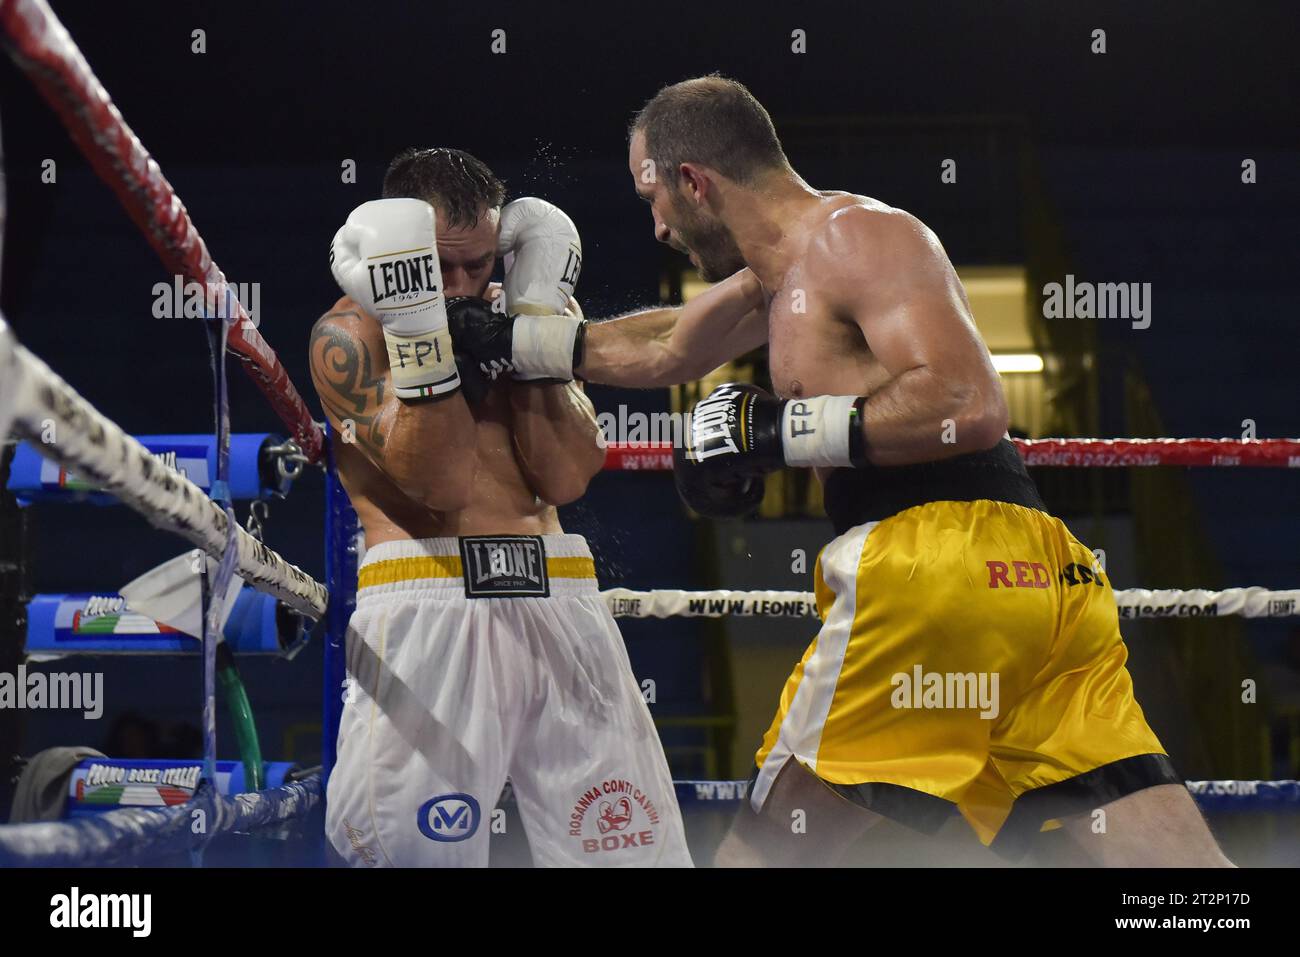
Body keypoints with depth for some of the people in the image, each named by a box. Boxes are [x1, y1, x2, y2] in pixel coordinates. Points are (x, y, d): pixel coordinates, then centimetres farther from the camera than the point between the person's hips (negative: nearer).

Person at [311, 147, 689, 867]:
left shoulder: (527, 313, 17)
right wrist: (416, 323, -16)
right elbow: (442, 481, -10)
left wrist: (531, 310, 0)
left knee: (635, 847, -2)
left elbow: (563, 477, 3)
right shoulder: (349, 335, 2)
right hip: (424, 607, -4)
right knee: (414, 849, -15)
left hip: (553, 602, 4)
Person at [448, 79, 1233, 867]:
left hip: (937, 566, -10)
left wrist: (779, 430, -12)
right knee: (1174, 859, -1)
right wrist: (498, 339, 43)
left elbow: (969, 405, -15)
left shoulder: (856, 235, -2)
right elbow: (660, 352, 43)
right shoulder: (780, 275, 27)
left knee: (763, 851, -1)